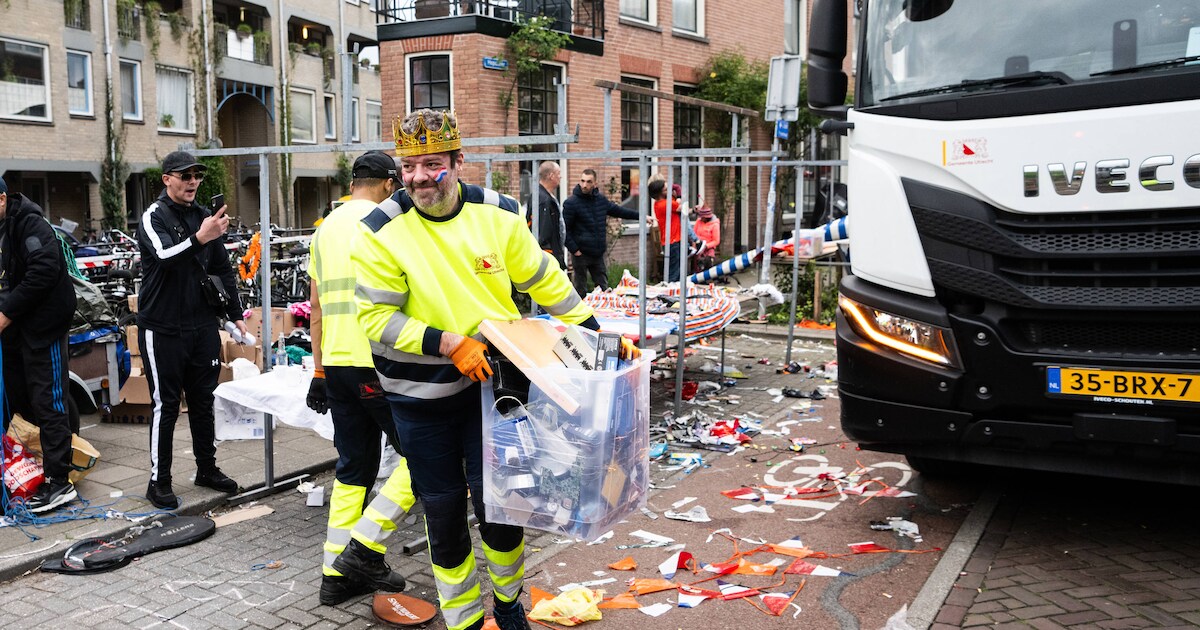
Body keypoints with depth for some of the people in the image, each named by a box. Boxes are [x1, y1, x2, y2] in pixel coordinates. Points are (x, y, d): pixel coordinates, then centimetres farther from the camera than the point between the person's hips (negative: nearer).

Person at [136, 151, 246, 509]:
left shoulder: (204, 216, 10)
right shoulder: (153, 217, -8)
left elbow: (223, 269, 16)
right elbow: (164, 255, -28)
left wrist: (235, 314, 14)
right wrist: (199, 239, -44)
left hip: (203, 325, 5)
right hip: (162, 328, -5)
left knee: (203, 401, 13)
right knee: (165, 405, 0)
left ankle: (207, 469, 25)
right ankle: (159, 481, 10)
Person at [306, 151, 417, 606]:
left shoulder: (325, 227, 16)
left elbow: (317, 306, 17)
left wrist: (320, 370, 21)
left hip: (337, 364, 8)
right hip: (378, 363, -8)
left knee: (353, 467, 14)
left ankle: (337, 574, 17)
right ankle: (364, 547, -4)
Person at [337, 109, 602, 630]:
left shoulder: (497, 214, -3)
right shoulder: (381, 231, -10)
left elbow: (546, 282, 7)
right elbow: (376, 317, -13)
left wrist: (594, 333, 8)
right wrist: (450, 344, -23)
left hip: (492, 377, 1)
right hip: (422, 393, 0)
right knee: (443, 509, 8)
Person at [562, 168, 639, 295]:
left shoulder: (601, 199, 8)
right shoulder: (571, 203, -10)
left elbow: (618, 210, 22)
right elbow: (565, 229, -10)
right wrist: (574, 250, -16)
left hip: (598, 253, 6)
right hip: (581, 254, -6)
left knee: (603, 289, 13)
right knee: (581, 291, 0)